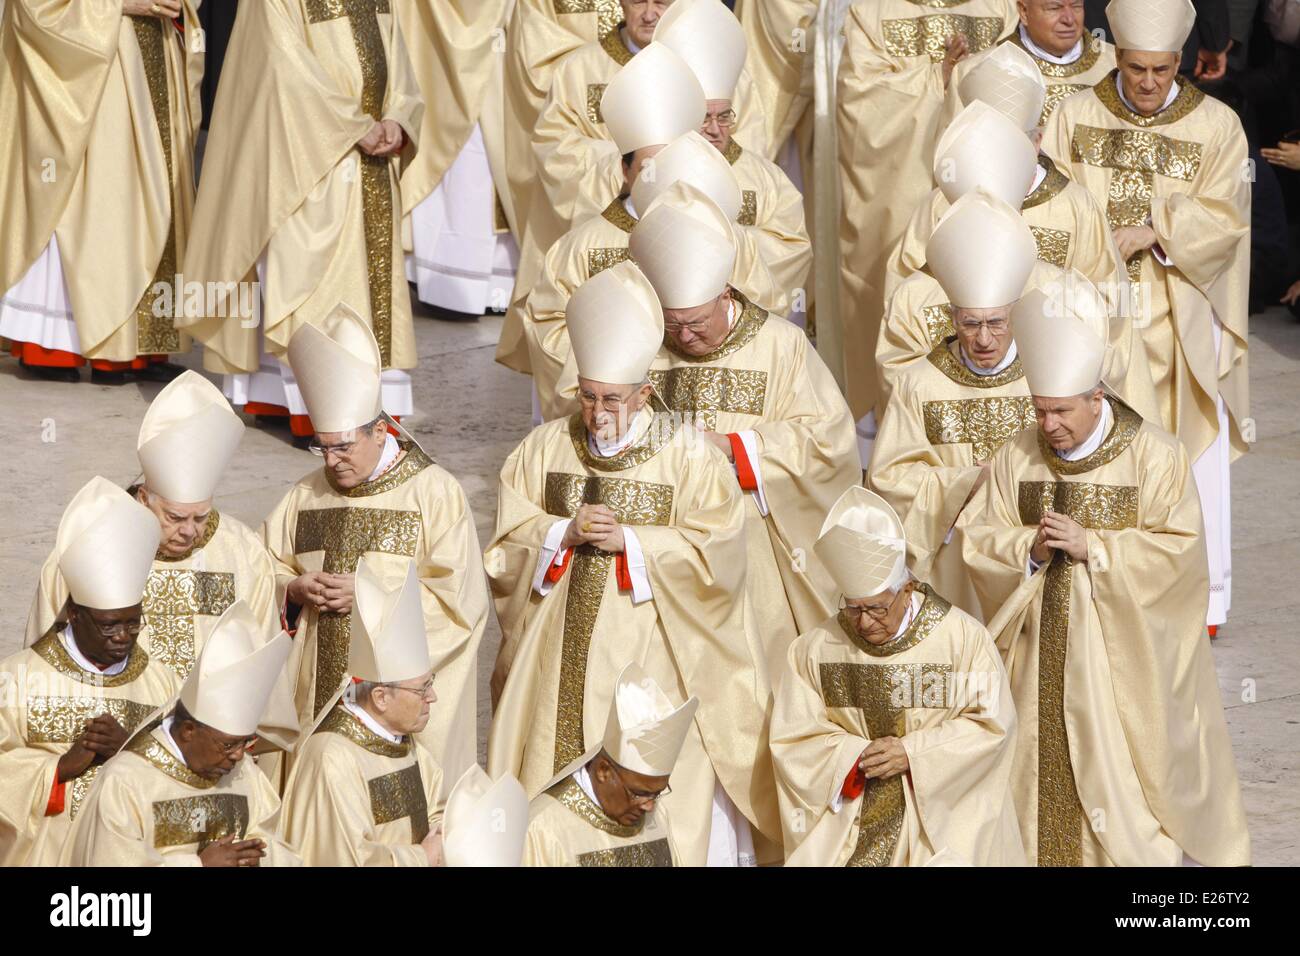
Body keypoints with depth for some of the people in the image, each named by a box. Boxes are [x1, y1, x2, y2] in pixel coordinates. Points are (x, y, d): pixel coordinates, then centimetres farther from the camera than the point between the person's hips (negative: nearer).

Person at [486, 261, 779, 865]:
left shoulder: (690, 459, -5)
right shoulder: (545, 448, 5)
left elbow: (715, 555, -11)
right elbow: (506, 544, 4)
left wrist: (629, 541, -18)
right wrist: (566, 532, -14)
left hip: (651, 656, -3)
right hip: (560, 658, 3)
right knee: (554, 779, 4)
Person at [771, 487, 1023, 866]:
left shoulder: (963, 636, -3)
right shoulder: (815, 648, 2)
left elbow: (992, 722, -6)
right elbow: (792, 739, 2)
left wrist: (913, 753, -15)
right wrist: (856, 756, -15)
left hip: (946, 802, -2)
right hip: (849, 802, 2)